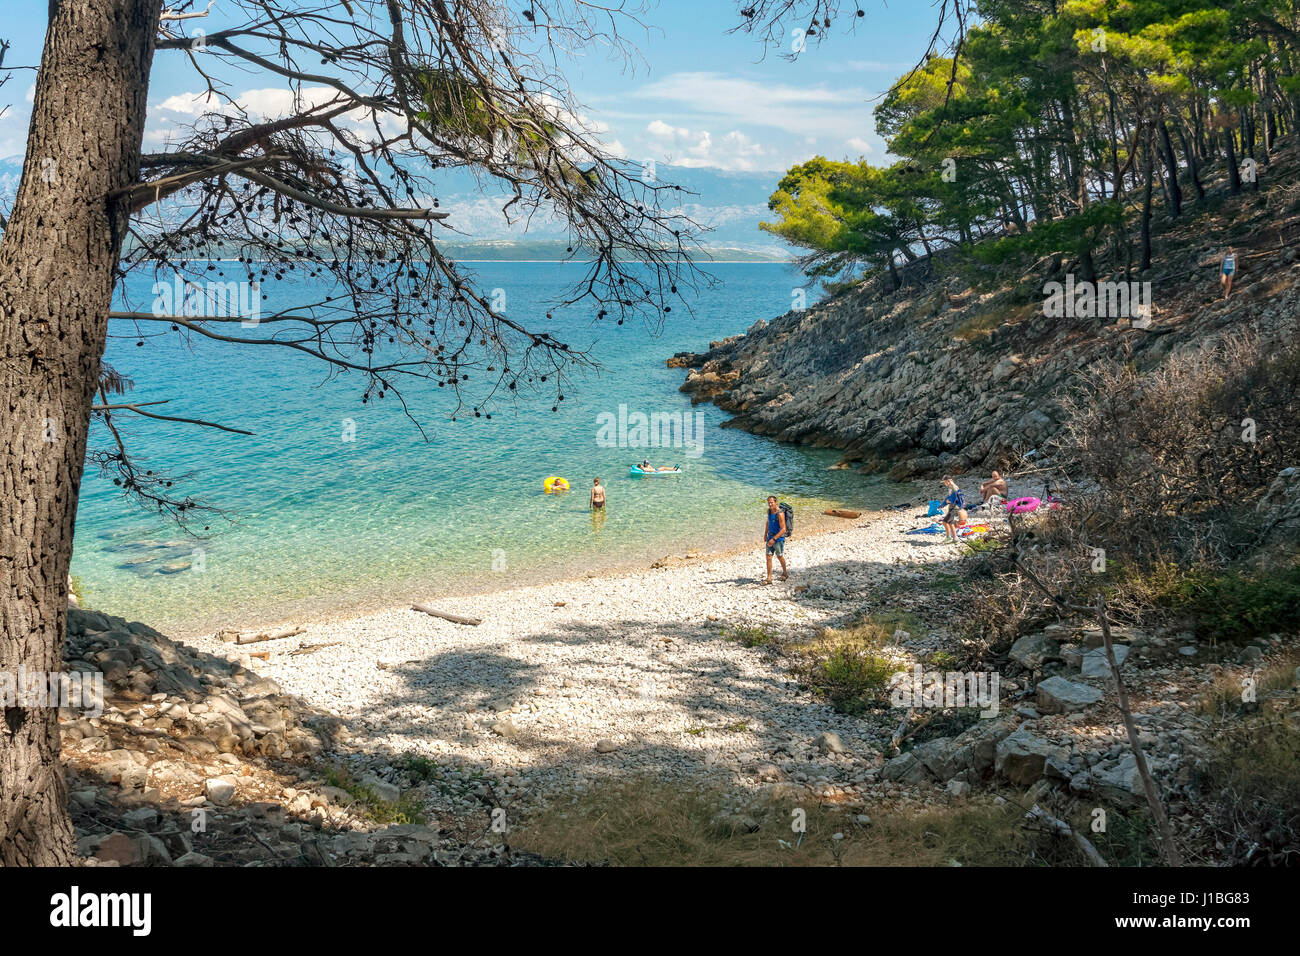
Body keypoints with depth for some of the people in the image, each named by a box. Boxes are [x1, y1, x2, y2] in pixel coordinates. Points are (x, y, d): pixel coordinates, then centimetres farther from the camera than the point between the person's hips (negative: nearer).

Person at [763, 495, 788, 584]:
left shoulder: (780, 514, -22)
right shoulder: (769, 511, 2)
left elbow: (783, 529, -23)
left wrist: (774, 539, -25)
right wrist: (765, 534, 18)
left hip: (779, 538, -6)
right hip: (770, 537, 6)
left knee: (780, 556, 11)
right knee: (768, 557, 1)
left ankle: (785, 573, 36)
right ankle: (769, 578, 3)